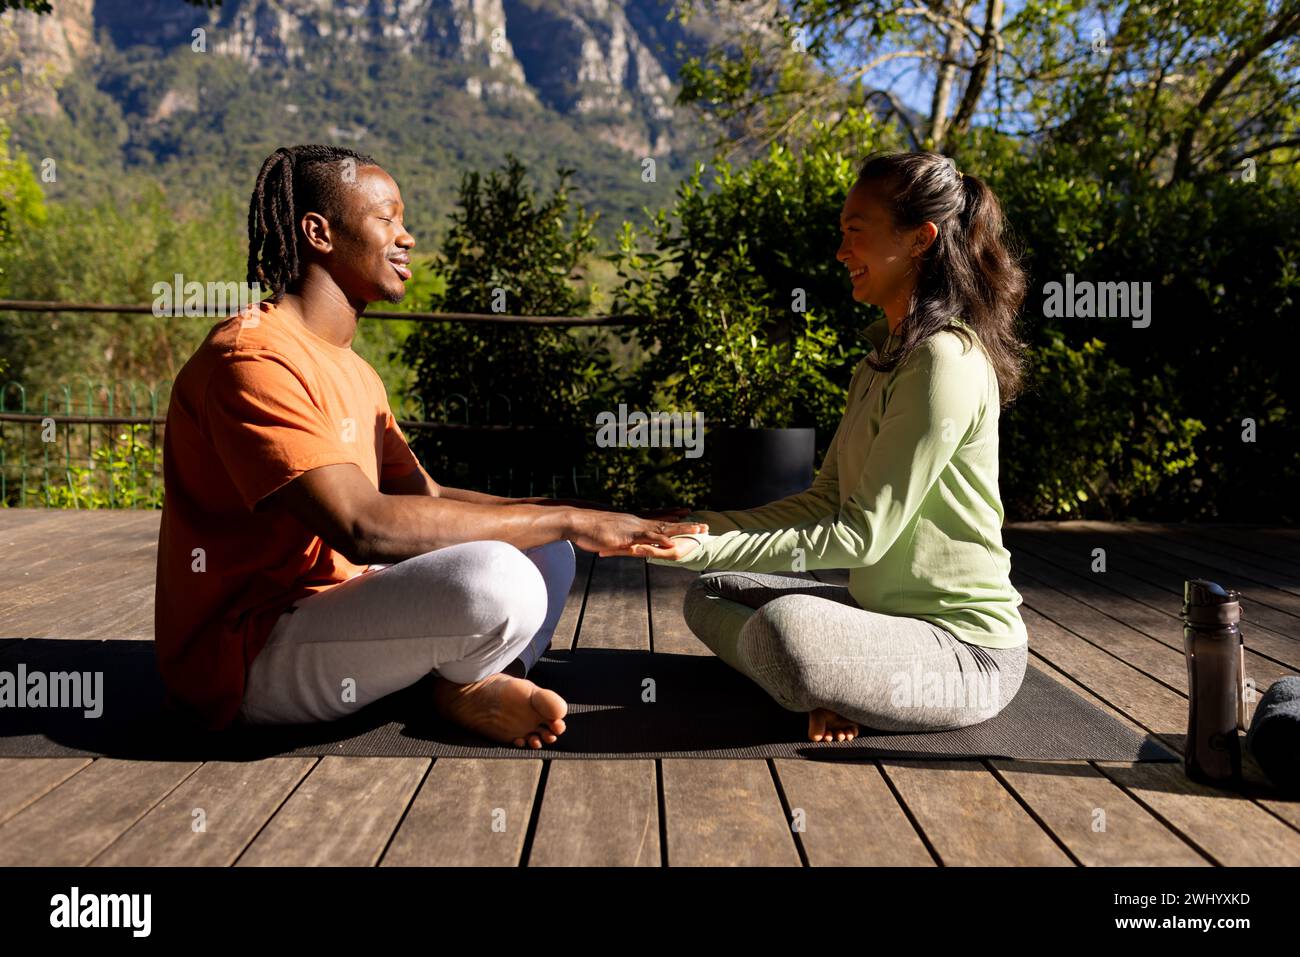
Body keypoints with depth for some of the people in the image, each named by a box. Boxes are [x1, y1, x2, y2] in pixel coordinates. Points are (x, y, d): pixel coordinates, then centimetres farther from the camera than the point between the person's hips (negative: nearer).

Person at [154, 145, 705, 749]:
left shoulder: (353, 374, 15)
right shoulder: (252, 360, -17)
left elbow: (428, 499, 12)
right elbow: (366, 528, -28)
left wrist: (596, 523, -1)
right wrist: (568, 520, -23)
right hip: (244, 658, -10)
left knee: (546, 551, 11)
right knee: (495, 580, -31)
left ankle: (481, 684, -12)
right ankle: (464, 685, 0)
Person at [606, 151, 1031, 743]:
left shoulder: (944, 362, -19)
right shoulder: (885, 357, 14)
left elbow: (862, 534, -20)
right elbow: (826, 502, 9)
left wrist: (710, 547, -19)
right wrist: (705, 529, -3)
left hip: (966, 648, -10)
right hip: (888, 610, 10)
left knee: (786, 625, -37)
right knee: (708, 596, 14)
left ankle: (816, 689, -5)